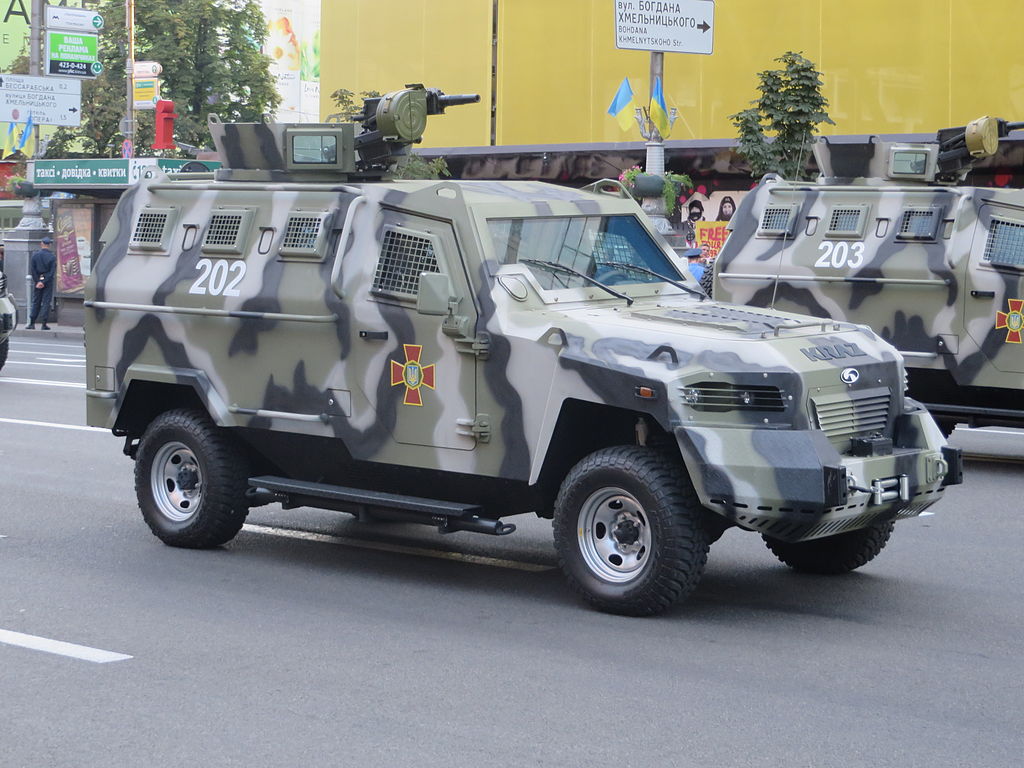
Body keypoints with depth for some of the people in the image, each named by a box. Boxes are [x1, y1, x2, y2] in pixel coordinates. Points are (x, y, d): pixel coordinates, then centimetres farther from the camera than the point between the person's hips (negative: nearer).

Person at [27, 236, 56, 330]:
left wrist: (37, 282, -4)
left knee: (35, 302, 9)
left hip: (37, 281, 2)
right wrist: (44, 282, -10)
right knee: (46, 302, 2)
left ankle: (32, 323, 7)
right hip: (48, 282, -2)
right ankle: (44, 324, -1)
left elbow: (32, 270, -5)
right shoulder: (52, 257, -7)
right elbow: (52, 272, -12)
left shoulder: (35, 255, -2)